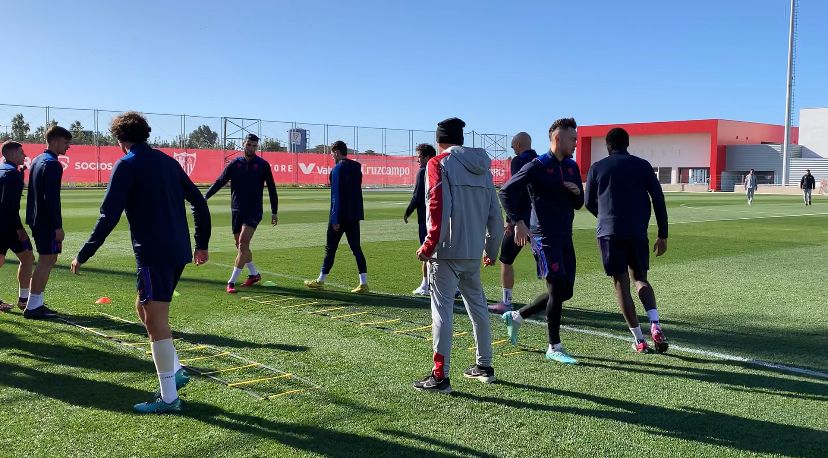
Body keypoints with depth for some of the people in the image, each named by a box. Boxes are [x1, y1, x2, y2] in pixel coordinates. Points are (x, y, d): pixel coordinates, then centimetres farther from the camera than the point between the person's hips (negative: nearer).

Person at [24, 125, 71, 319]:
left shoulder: (37, 160, 15)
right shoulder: (53, 165, -15)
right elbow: (52, 198, -21)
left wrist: (31, 219, 22)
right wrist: (58, 227, -19)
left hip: (36, 220, 10)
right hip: (47, 222, -10)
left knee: (49, 258, 15)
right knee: (46, 260, -5)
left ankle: (37, 303, 19)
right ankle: (33, 307, -1)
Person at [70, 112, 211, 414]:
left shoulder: (127, 165, -6)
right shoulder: (167, 161, 15)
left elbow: (109, 216, -12)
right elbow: (199, 203, 16)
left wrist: (83, 255, -5)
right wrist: (202, 244, 24)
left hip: (153, 253, -8)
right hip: (179, 251, 8)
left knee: (155, 320, -1)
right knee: (144, 308, 21)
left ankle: (168, 398, 4)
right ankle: (175, 370, 20)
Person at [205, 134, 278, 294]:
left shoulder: (263, 165, 0)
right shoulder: (235, 163, 6)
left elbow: (271, 188, 5)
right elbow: (220, 182, 4)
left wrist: (274, 212, 4)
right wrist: (205, 197, -8)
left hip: (254, 211, -4)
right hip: (236, 210, 4)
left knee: (243, 243, -16)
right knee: (240, 245, 11)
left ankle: (232, 281, -14)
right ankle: (254, 274, 30)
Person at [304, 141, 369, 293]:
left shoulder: (338, 169, -13)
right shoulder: (357, 167, 10)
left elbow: (337, 195, -17)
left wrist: (335, 219, -16)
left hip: (340, 216, -7)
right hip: (355, 215, 7)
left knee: (330, 248, 5)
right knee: (356, 248, 6)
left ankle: (320, 281, 16)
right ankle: (363, 283, 1)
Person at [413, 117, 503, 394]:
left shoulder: (439, 164, -4)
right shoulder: (482, 168, 14)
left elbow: (439, 207, -16)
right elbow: (494, 213, 14)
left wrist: (429, 245, -12)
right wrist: (491, 249, 23)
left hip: (447, 251, -6)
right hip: (474, 252, 6)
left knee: (442, 308, -3)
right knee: (477, 305, 17)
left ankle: (440, 376, -2)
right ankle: (484, 366, 27)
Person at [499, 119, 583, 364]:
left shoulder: (572, 167, 14)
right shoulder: (537, 166, -8)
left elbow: (578, 205, 20)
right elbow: (506, 191, -10)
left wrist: (577, 192, -3)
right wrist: (518, 222, -16)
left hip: (565, 238, 8)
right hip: (545, 238, -8)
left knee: (565, 292, 9)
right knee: (558, 288, -10)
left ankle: (516, 316, 27)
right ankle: (554, 348, 3)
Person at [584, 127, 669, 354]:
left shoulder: (597, 168, 6)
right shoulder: (642, 165, 8)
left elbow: (589, 203, 12)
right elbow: (658, 199, 4)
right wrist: (663, 236, 8)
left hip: (609, 232, -1)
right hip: (638, 232, 2)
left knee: (621, 283, 5)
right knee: (640, 278, 18)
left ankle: (639, 340, 4)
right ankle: (655, 325, -4)